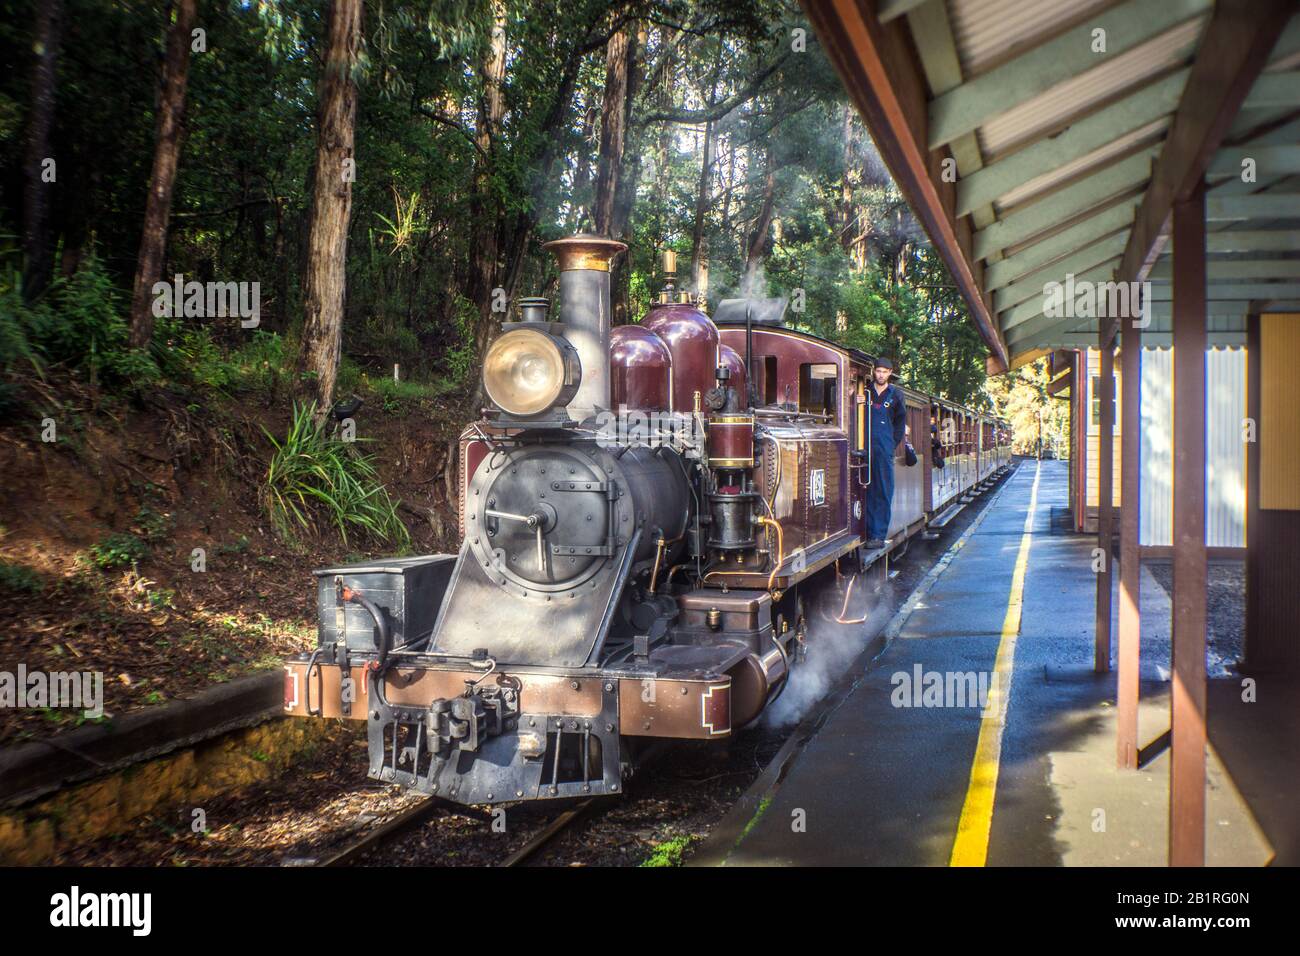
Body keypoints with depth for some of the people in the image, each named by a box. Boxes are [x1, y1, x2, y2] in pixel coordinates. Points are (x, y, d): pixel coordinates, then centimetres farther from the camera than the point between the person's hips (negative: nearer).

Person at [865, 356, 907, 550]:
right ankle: (870, 533, 7)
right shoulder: (865, 391, 8)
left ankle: (879, 535, -3)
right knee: (867, 491, 2)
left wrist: (893, 442, 9)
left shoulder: (895, 394, 8)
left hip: (884, 450, -1)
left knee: (883, 492, -4)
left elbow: (900, 420, 16)